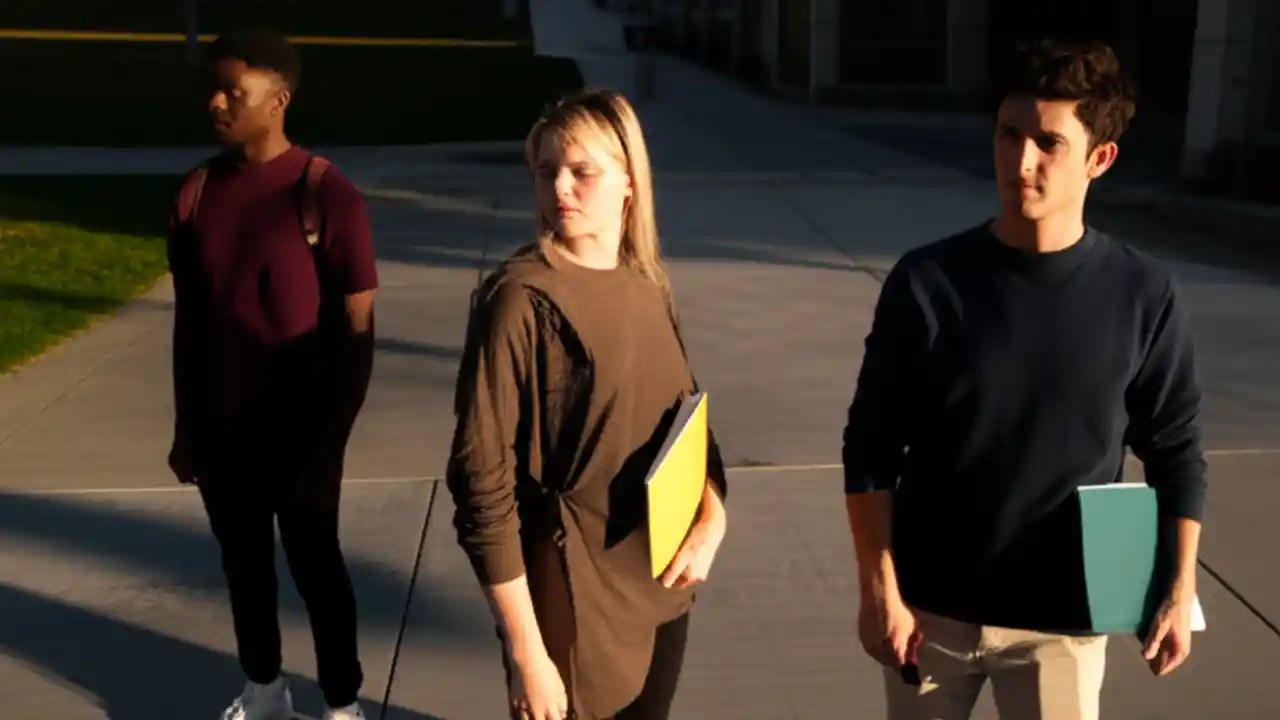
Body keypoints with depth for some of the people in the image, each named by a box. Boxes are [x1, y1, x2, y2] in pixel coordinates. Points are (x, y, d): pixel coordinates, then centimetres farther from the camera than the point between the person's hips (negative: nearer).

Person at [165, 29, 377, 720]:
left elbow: (356, 335, -13)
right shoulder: (198, 191, 0)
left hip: (298, 429, -5)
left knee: (314, 565, 10)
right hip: (221, 425, 5)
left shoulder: (327, 196, -15)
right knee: (243, 561, 19)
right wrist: (185, 426, 9)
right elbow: (189, 319, 7)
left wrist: (329, 440, -13)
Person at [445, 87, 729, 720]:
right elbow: (482, 483, -18)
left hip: (662, 588, 6)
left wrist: (711, 517, -6)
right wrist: (526, 652, -18)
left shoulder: (648, 286, 1)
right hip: (576, 601, -6)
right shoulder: (521, 298, -17)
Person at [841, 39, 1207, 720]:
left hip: (1064, 617, 0)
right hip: (930, 606, 0)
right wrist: (879, 590, -8)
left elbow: (1174, 452, 3)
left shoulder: (1143, 295, -8)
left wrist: (1179, 589, 0)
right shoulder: (926, 281, -10)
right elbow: (871, 449, -5)